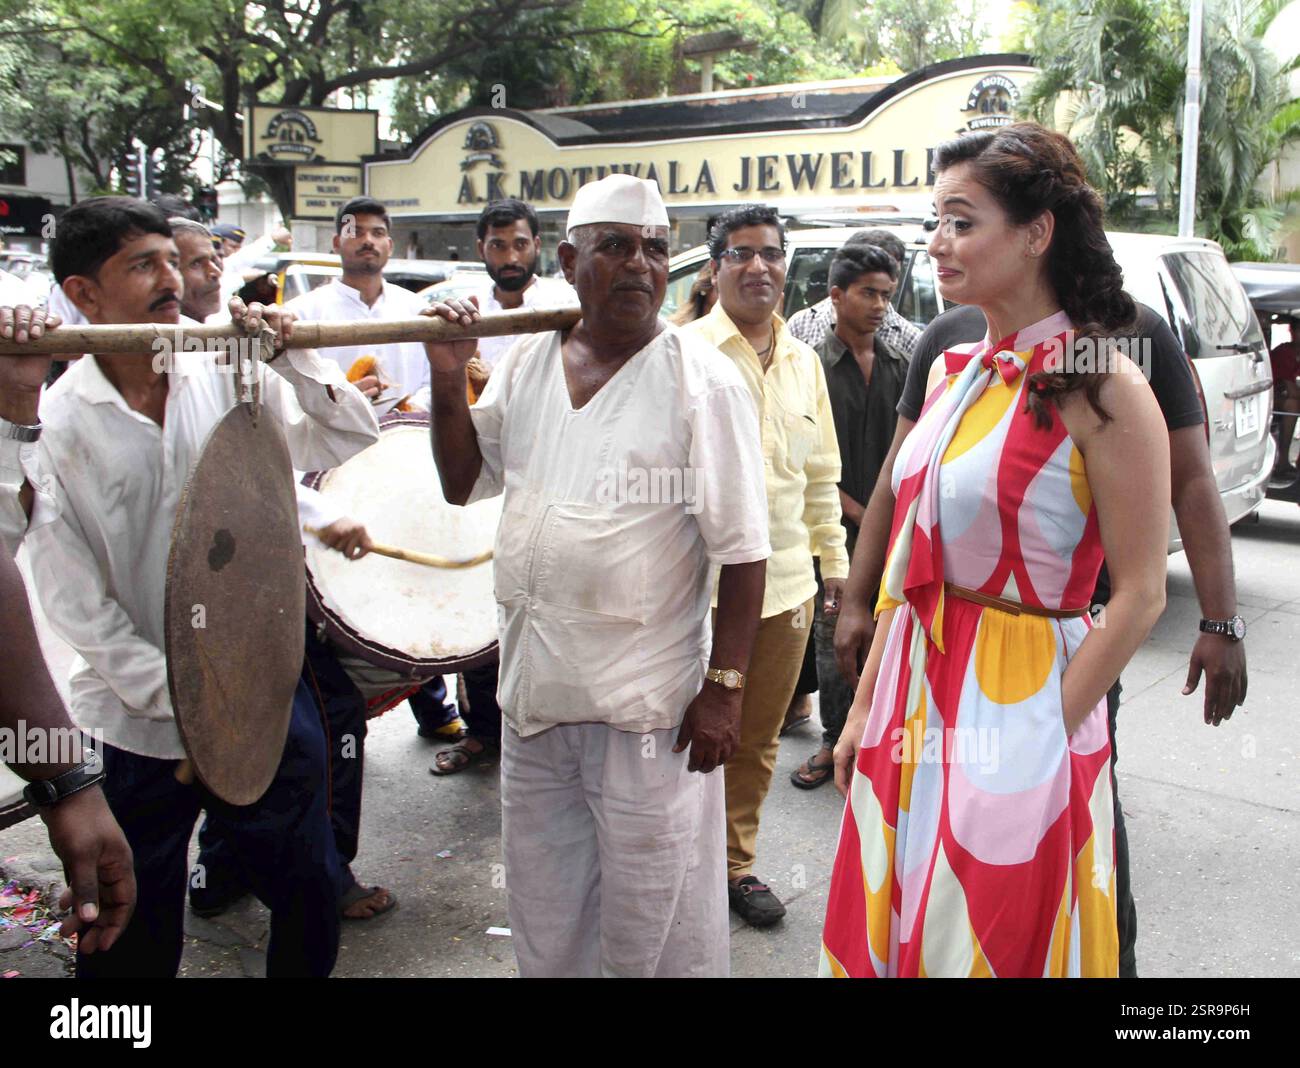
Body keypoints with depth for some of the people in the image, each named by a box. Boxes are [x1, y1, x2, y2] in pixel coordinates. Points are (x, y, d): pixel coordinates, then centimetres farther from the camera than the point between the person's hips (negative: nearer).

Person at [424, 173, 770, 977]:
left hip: (649, 709, -5)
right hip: (534, 696, 6)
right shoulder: (527, 365, 5)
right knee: (544, 912, 22)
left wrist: (724, 685, -14)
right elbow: (463, 482, 13)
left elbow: (741, 550, -11)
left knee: (650, 921, 9)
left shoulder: (703, 381, -11)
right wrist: (449, 379, -1)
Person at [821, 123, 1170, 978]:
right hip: (914, 697, 7)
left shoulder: (1099, 388, -14)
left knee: (991, 941, 9)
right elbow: (909, 558, 10)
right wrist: (866, 707, 11)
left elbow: (1141, 596, -14)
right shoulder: (955, 373, 8)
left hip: (1016, 711, -7)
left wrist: (1049, 732, -16)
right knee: (889, 932, 19)